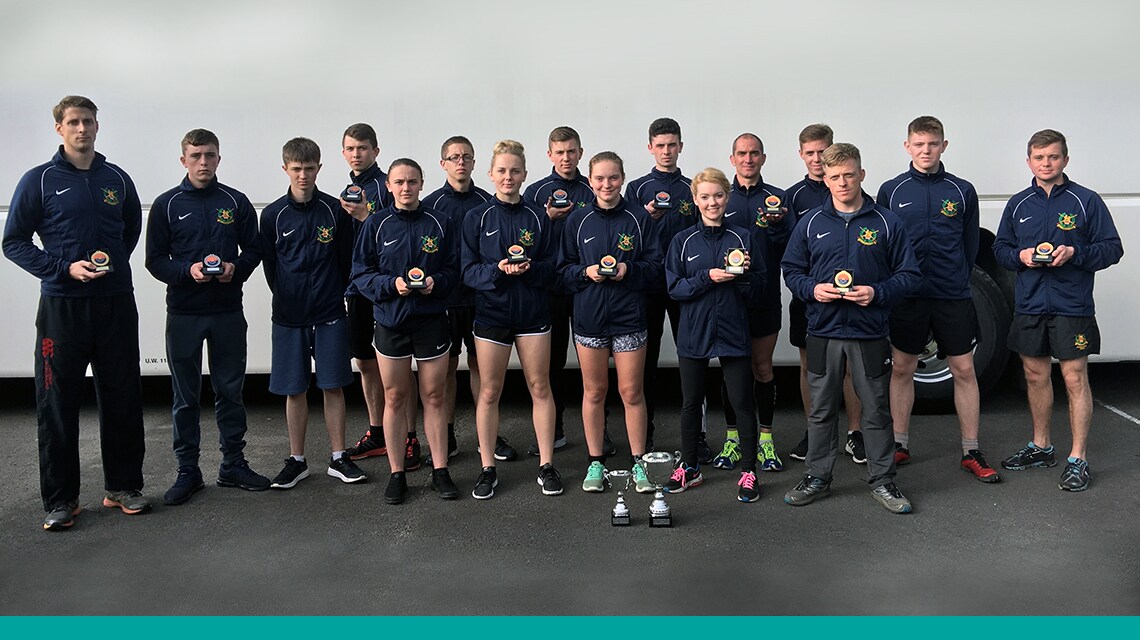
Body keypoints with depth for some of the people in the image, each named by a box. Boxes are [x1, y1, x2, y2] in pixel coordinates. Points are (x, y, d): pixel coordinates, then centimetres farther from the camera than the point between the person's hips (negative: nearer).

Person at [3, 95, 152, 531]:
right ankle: (60, 499, 13)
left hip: (116, 304, 3)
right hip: (62, 306, -2)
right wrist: (65, 268, -14)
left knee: (123, 400, 7)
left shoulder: (117, 180, 9)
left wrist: (113, 263, 9)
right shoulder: (39, 180, 0)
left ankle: (124, 486, 21)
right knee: (57, 405, 2)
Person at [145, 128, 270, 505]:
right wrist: (188, 271, -17)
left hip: (228, 311, 1)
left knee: (230, 390, 9)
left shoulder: (236, 202, 5)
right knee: (185, 395, 7)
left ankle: (233, 464, 20)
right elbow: (155, 260, 2)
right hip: (183, 313, -1)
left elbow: (254, 249, 8)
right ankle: (187, 471, 17)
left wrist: (236, 268, -12)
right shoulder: (167, 205, 3)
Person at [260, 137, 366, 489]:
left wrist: (333, 295, 5)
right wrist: (287, 300, 8)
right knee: (294, 390, 7)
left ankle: (338, 458, 14)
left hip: (330, 314, 0)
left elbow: (346, 261, 6)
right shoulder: (273, 215, 1)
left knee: (333, 386, 4)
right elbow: (269, 265, 8)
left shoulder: (335, 210, 0)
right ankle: (296, 460, 18)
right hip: (288, 316, 1)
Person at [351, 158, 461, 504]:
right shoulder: (376, 224, 1)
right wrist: (392, 284, -15)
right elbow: (361, 272, 1)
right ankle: (397, 473, 18)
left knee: (434, 397, 7)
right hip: (390, 320, 0)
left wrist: (435, 282, -14)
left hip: (432, 319, 0)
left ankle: (440, 470, 18)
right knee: (394, 398, 8)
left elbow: (454, 269, 5)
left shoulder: (441, 222, 2)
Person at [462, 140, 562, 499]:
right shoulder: (476, 218, 2)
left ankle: (546, 466, 15)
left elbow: (553, 267, 3)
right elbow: (468, 270, -2)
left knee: (540, 388, 5)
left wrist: (529, 269, -18)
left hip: (533, 313, 1)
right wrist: (498, 271, -20)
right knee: (489, 392, 4)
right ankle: (488, 469, 15)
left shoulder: (538, 218, 5)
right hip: (491, 312, -1)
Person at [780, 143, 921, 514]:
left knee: (877, 411, 7)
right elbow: (790, 270, 10)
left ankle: (882, 480, 21)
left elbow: (909, 274, 2)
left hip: (870, 332, -1)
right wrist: (812, 289, -10)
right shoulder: (811, 223, 5)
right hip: (823, 332, 1)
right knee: (821, 410, 10)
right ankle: (817, 477, 23)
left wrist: (877, 293, -15)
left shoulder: (886, 222, 1)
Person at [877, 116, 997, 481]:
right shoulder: (891, 191, 3)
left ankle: (971, 453, 13)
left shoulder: (962, 191, 5)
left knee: (964, 370, 3)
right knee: (901, 369, 7)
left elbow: (971, 246, 10)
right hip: (906, 297, 0)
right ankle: (900, 446, 20)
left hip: (953, 297, 0)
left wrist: (956, 280, 5)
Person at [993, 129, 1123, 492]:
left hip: (1072, 306, -4)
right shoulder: (1018, 204, 9)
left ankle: (1078, 459, 6)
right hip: (1029, 305, 4)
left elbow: (1112, 248, -2)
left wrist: (1075, 253, -18)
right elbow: (1000, 248, 15)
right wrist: (1020, 256, -6)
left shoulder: (1086, 201, -2)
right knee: (1035, 375, 13)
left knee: (1075, 378, -2)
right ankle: (1040, 447, 28)